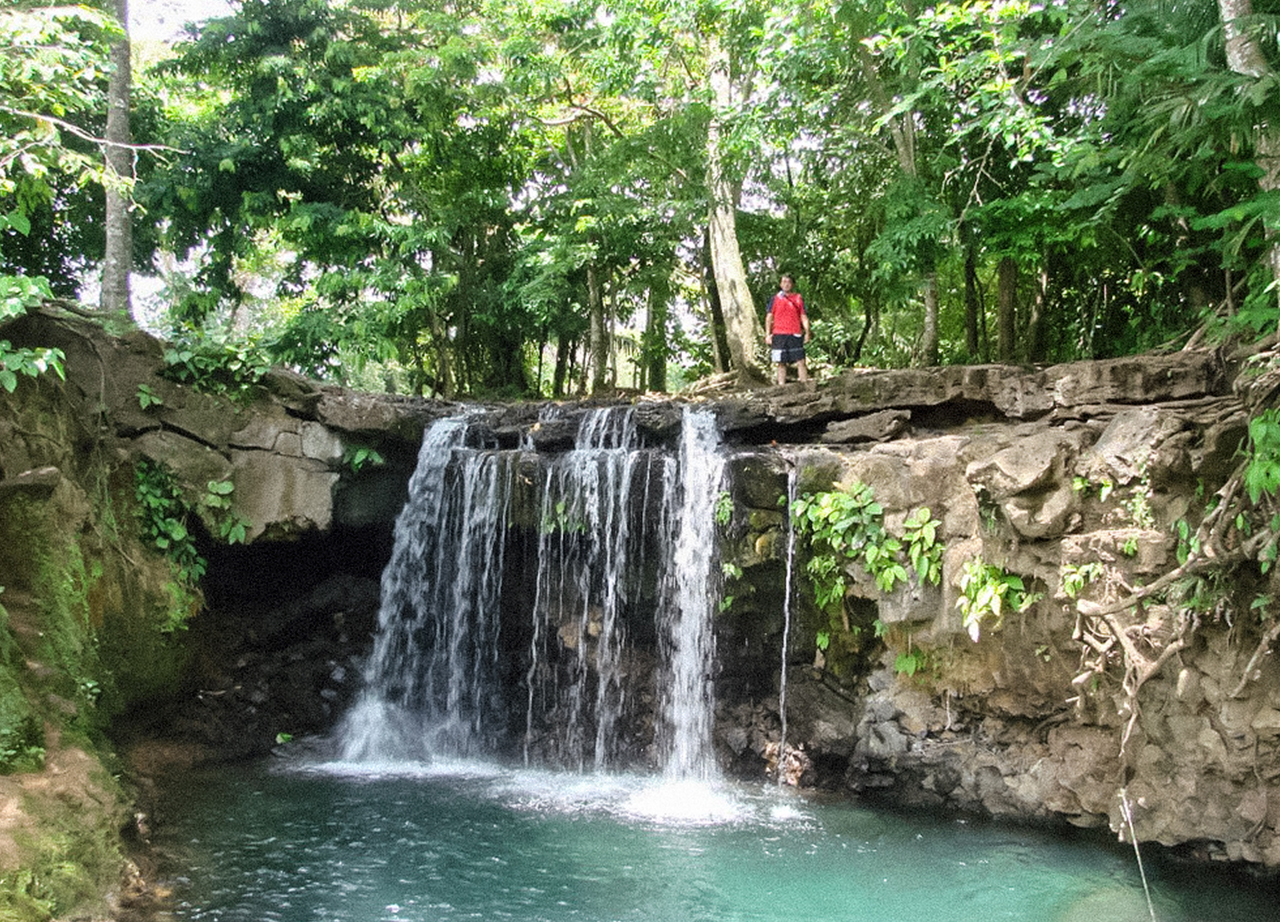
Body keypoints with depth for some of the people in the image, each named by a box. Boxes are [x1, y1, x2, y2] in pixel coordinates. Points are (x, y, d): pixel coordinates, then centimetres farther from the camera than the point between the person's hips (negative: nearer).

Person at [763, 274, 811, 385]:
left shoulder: (798, 298, 12)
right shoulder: (775, 299, 9)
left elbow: (803, 317, 11)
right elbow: (769, 317, 8)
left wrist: (807, 332, 0)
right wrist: (768, 334, -1)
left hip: (795, 335, 0)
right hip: (779, 335, 0)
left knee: (800, 361, -6)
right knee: (781, 363, 1)